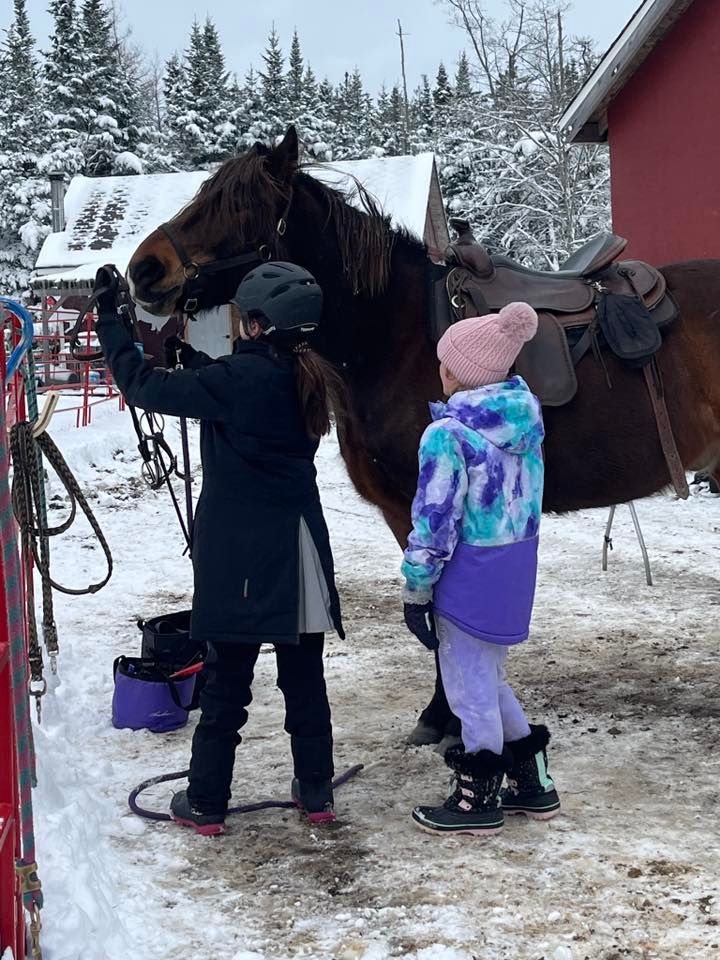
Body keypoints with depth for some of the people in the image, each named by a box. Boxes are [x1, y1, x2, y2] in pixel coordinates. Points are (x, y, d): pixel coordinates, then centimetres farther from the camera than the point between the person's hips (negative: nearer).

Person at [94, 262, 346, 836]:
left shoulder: (240, 378, -17)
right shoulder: (305, 380, 4)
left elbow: (143, 386, -10)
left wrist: (109, 318, 0)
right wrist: (193, 358, 16)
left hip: (241, 557, -6)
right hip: (302, 557, 6)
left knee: (227, 681, 4)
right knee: (305, 677, 15)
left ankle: (206, 804, 14)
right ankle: (316, 793, 23)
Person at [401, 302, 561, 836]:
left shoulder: (449, 432, -19)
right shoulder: (526, 418, 4)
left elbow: (434, 520, -17)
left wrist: (417, 590, -9)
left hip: (469, 573, -8)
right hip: (517, 567, 8)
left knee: (470, 684, 7)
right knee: (489, 676, 23)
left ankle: (479, 800, 20)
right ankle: (533, 783, 31)